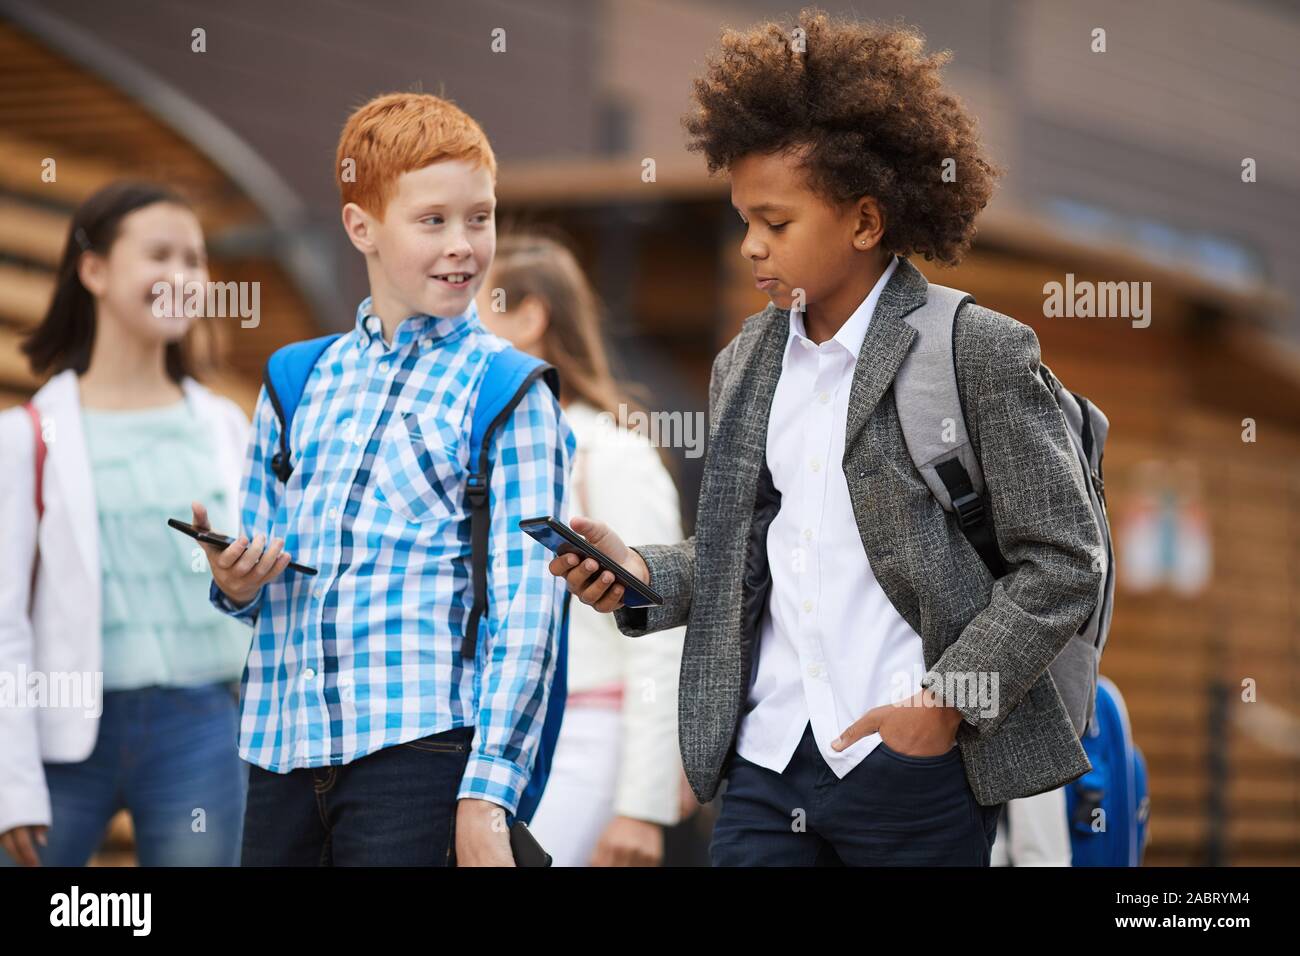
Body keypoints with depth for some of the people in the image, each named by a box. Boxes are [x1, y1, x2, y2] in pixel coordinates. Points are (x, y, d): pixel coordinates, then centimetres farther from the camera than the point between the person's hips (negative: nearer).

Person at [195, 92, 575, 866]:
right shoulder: (297, 386, 13)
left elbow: (526, 605, -5)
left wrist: (488, 793, -13)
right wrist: (235, 583, -3)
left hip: (417, 746, -4)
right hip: (283, 750, 4)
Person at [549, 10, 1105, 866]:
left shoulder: (978, 353, -5)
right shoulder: (744, 367, 15)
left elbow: (1062, 562, -6)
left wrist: (950, 700, -13)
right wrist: (642, 573, 3)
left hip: (914, 771, -5)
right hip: (767, 765, 5)